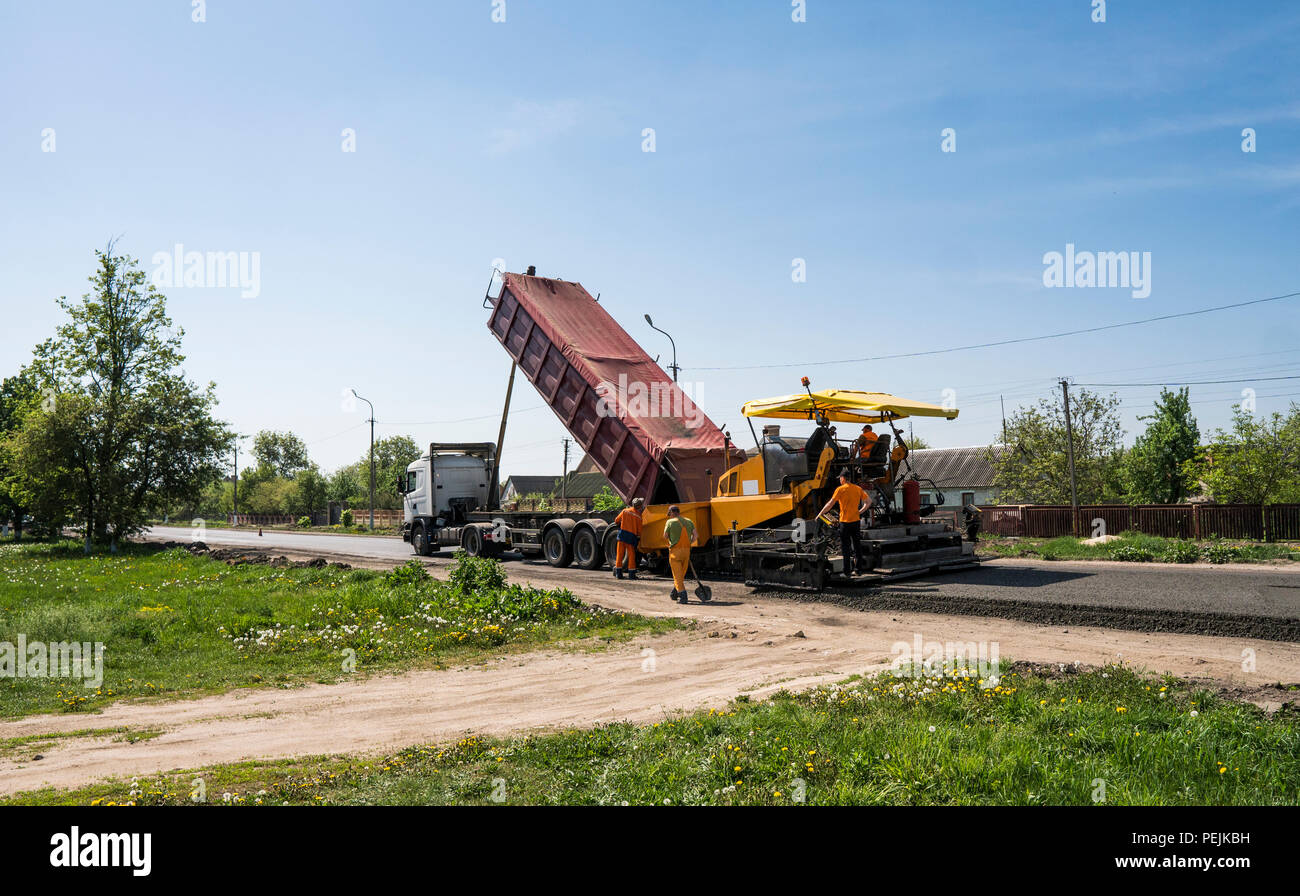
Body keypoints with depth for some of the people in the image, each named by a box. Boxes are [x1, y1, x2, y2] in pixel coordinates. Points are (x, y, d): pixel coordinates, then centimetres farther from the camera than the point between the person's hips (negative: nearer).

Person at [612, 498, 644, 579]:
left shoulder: (625, 511, 3)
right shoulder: (638, 515, -4)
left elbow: (616, 520, 11)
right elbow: (639, 529, -3)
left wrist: (618, 524, 32)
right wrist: (639, 539, 11)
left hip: (622, 534, 3)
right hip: (632, 536, -2)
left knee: (620, 554, 8)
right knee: (631, 555, 6)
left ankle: (618, 573, 9)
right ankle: (631, 574, 7)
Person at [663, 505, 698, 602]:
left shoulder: (670, 522, -5)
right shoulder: (689, 521, 8)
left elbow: (665, 537, 1)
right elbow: (694, 536, 0)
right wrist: (689, 543, 12)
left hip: (675, 550, -5)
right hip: (687, 550, 5)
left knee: (677, 575, -1)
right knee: (682, 574, 17)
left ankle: (682, 595, -11)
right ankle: (675, 594, 30)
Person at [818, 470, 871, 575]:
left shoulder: (840, 489, -9)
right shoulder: (858, 489, 6)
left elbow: (830, 504, -12)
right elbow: (869, 501, 7)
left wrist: (820, 514, -5)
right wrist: (861, 511, 10)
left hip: (845, 521, -5)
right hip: (856, 521, 5)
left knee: (845, 546, 2)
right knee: (857, 545, 14)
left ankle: (847, 571, 1)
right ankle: (859, 568, 18)